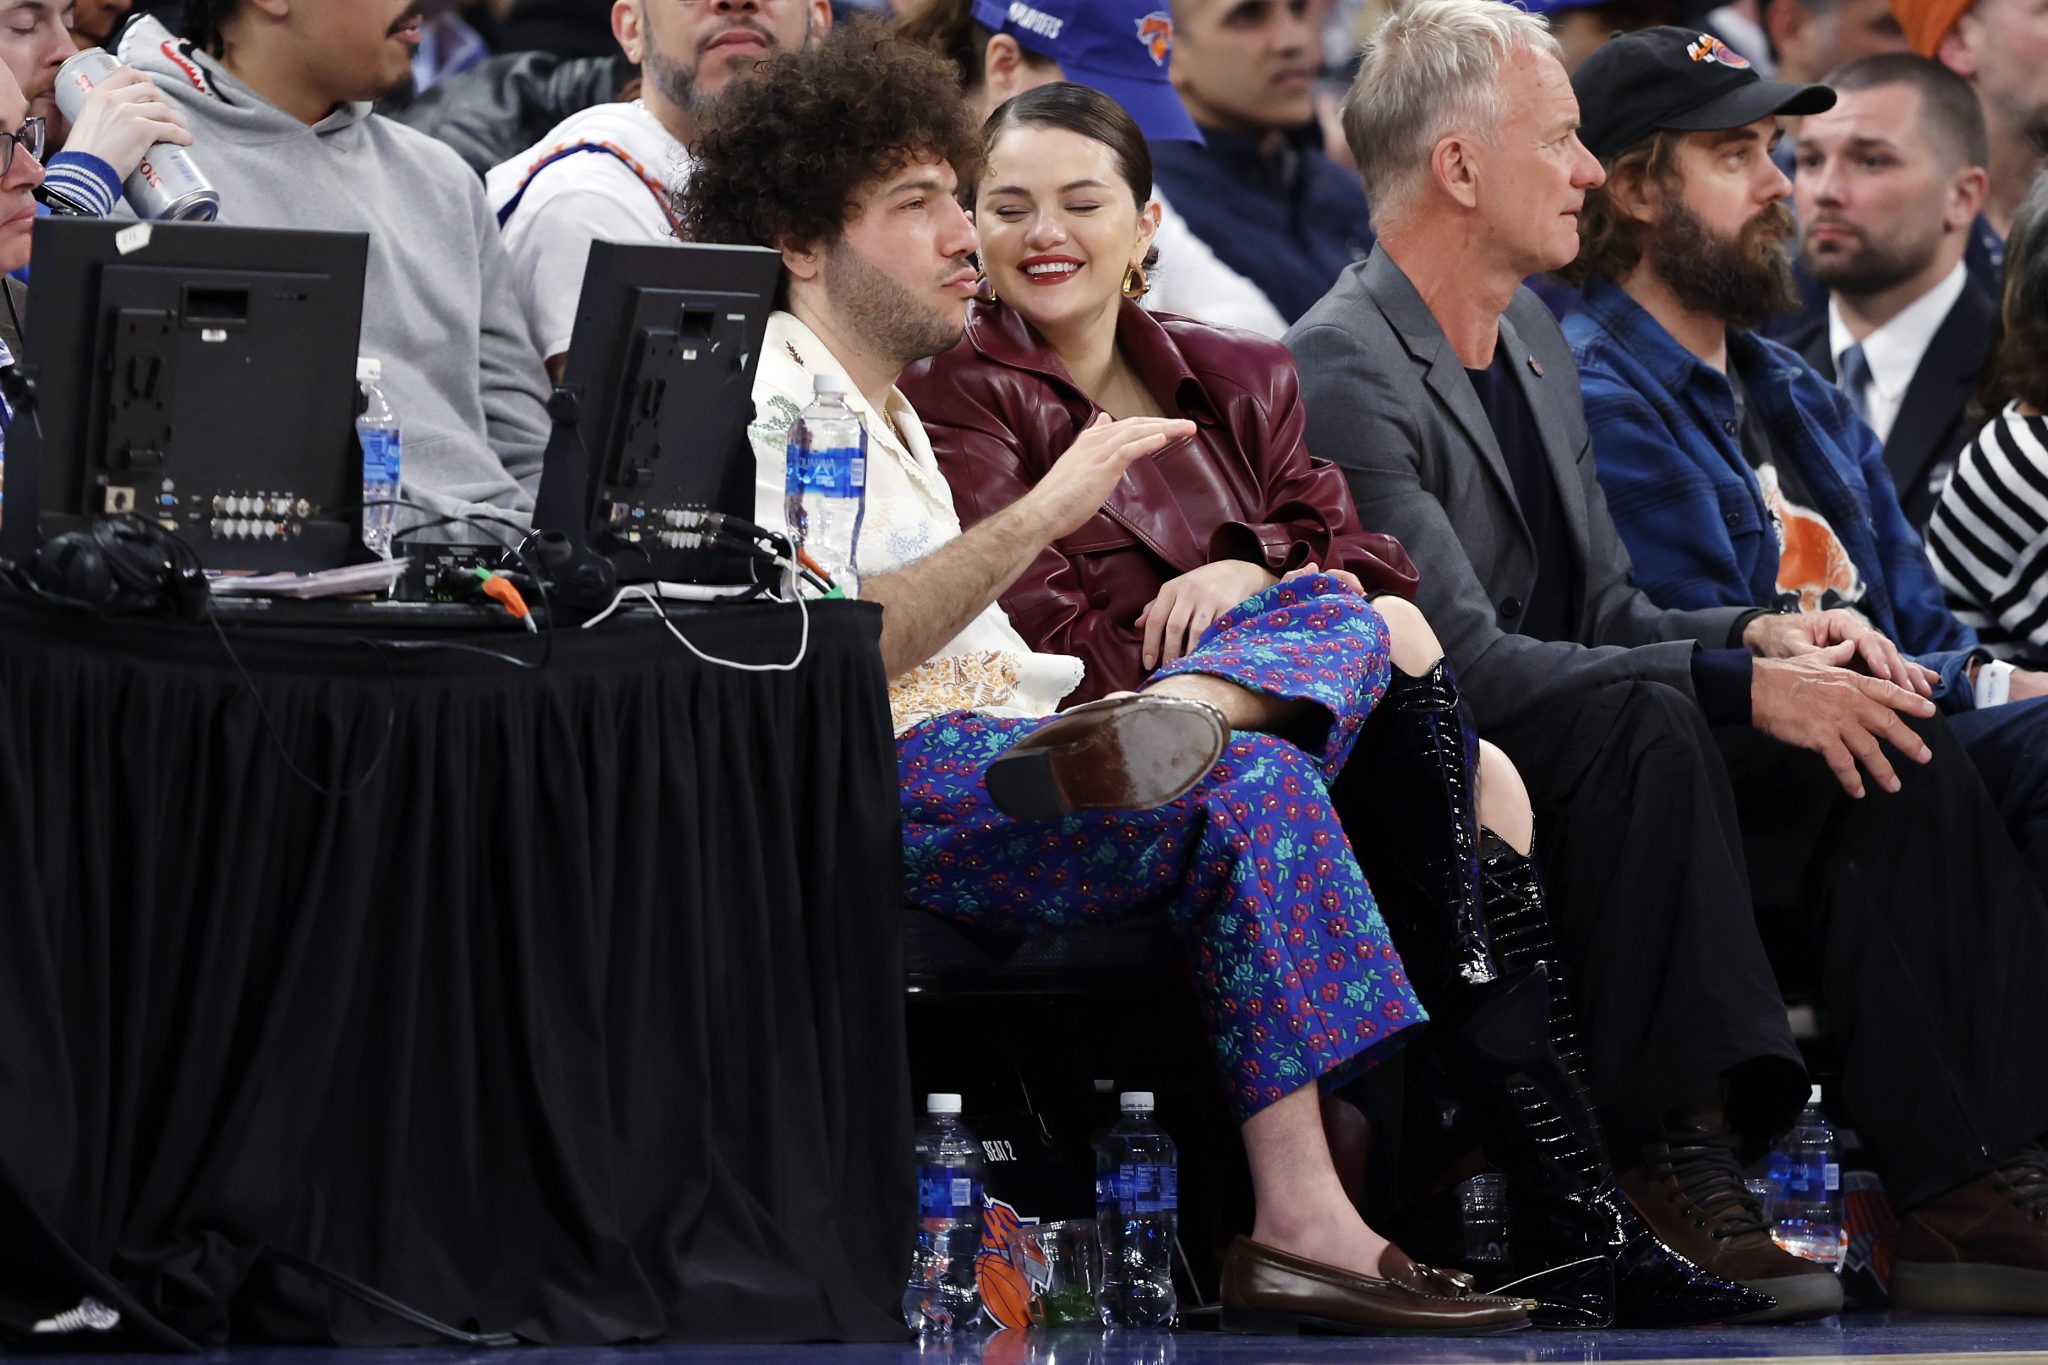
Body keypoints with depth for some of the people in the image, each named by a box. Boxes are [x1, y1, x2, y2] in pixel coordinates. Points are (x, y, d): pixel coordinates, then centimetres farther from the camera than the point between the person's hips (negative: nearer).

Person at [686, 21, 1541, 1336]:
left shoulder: (890, 415, 32)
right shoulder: (761, 403, -1)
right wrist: (1036, 518, -17)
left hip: (1004, 753, 9)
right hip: (881, 788, -9)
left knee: (1335, 613, -1)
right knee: (1251, 781, -28)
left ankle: (1151, 722, -35)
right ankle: (1300, 1224, -35)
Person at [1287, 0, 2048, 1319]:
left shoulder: (1532, 335, 17)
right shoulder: (1343, 372, -14)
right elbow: (1466, 660, -23)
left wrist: (1763, 633, -3)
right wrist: (1740, 681, -26)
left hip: (1599, 778, 9)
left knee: (1898, 748, -9)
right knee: (1641, 715, -36)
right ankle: (1677, 1164, -33)